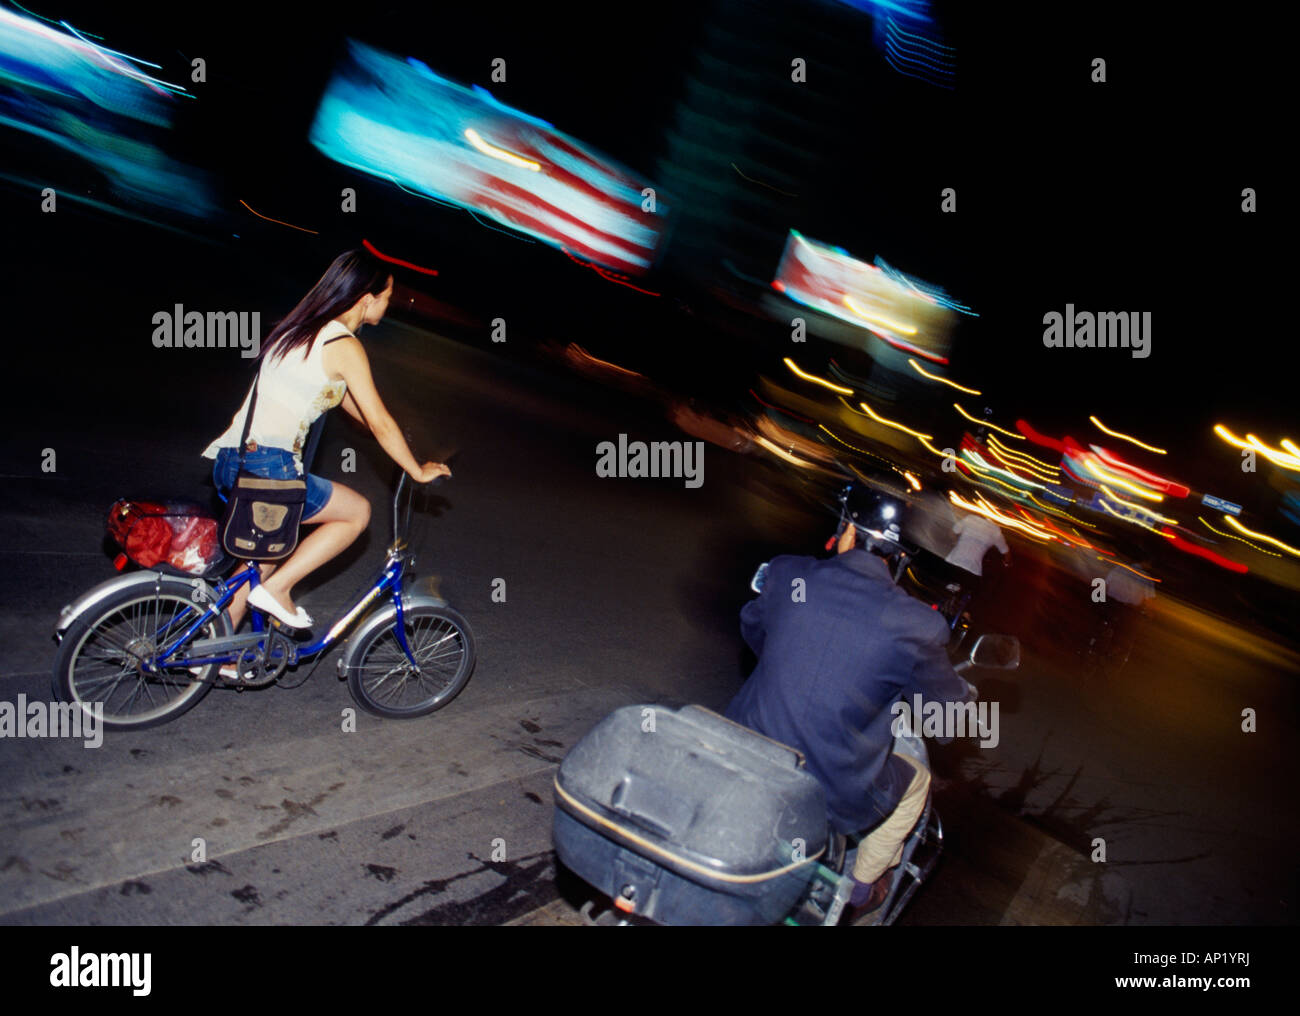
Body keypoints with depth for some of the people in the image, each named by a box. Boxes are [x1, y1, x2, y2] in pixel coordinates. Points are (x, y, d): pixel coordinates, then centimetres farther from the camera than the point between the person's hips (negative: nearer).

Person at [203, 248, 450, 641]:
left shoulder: (304, 331, 18)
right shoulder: (345, 345, -10)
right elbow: (379, 422, -7)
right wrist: (418, 470, 6)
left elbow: (346, 398, 29)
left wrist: (394, 439, 36)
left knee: (268, 550, 26)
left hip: (229, 461, 9)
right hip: (267, 467, -9)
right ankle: (277, 589, 6)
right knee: (357, 512, 10)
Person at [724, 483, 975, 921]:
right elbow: (946, 702, 2)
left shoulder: (786, 573, -6)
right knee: (916, 780, 29)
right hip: (830, 794, -3)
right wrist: (966, 693, 27)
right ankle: (861, 889, 44)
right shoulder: (916, 626, -17)